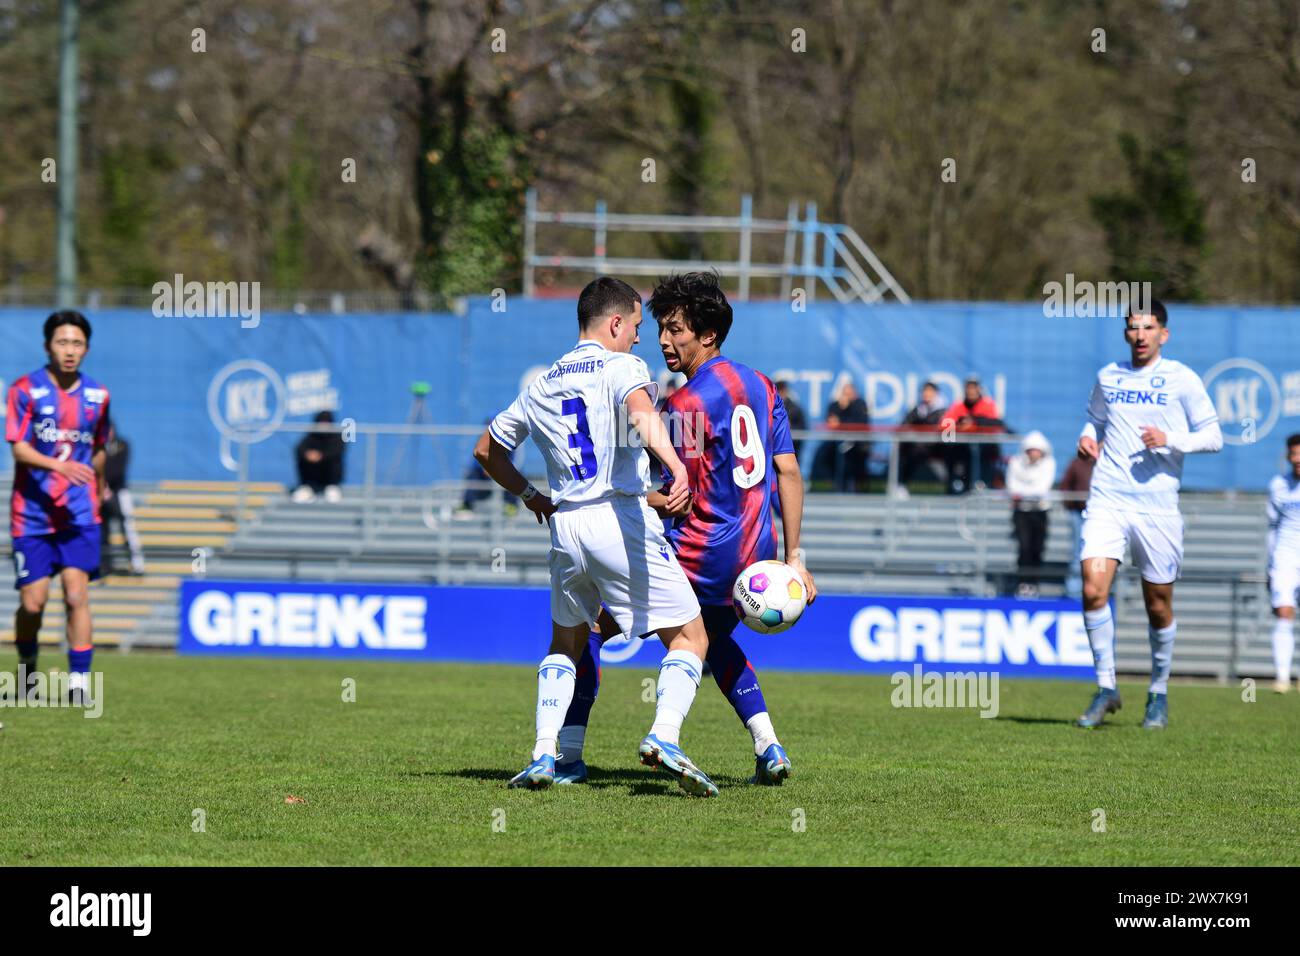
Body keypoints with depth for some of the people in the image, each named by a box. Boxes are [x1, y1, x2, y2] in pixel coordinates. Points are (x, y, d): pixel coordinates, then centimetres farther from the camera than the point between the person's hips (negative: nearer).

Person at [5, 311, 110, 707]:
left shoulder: (97, 395, 5)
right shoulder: (25, 390, -6)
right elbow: (19, 449, -14)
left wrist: (97, 490, 27)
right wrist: (60, 465, -28)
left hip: (79, 514, 2)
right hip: (32, 513, -2)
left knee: (76, 595, -11)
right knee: (32, 603, 0)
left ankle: (79, 683, -8)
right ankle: (27, 669, 26)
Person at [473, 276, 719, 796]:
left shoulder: (540, 386, 16)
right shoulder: (622, 368, -2)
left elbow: (487, 450, 26)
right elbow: (641, 412, -26)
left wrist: (529, 495, 36)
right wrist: (675, 464, -42)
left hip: (565, 525, 6)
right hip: (622, 519, -6)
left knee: (566, 643, 23)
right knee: (690, 637, 2)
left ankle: (544, 754, 7)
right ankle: (664, 735, -20)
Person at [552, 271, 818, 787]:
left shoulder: (688, 404, -15)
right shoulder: (760, 386, 9)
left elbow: (681, 501, -15)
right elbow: (790, 477, 8)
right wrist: (793, 558, 11)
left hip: (697, 559, -8)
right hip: (753, 556, 8)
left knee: (590, 627, 2)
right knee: (715, 640, 34)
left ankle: (569, 757, -1)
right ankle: (769, 749, 19)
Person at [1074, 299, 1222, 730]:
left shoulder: (1181, 379, 1)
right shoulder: (1108, 377, 11)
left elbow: (1213, 436, 1)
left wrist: (1170, 440, -15)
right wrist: (1087, 437, 6)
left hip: (1157, 505, -2)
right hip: (1107, 500, 2)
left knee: (1159, 607, 5)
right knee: (1093, 589, -16)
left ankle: (1159, 693, 24)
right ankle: (1106, 688, -4)